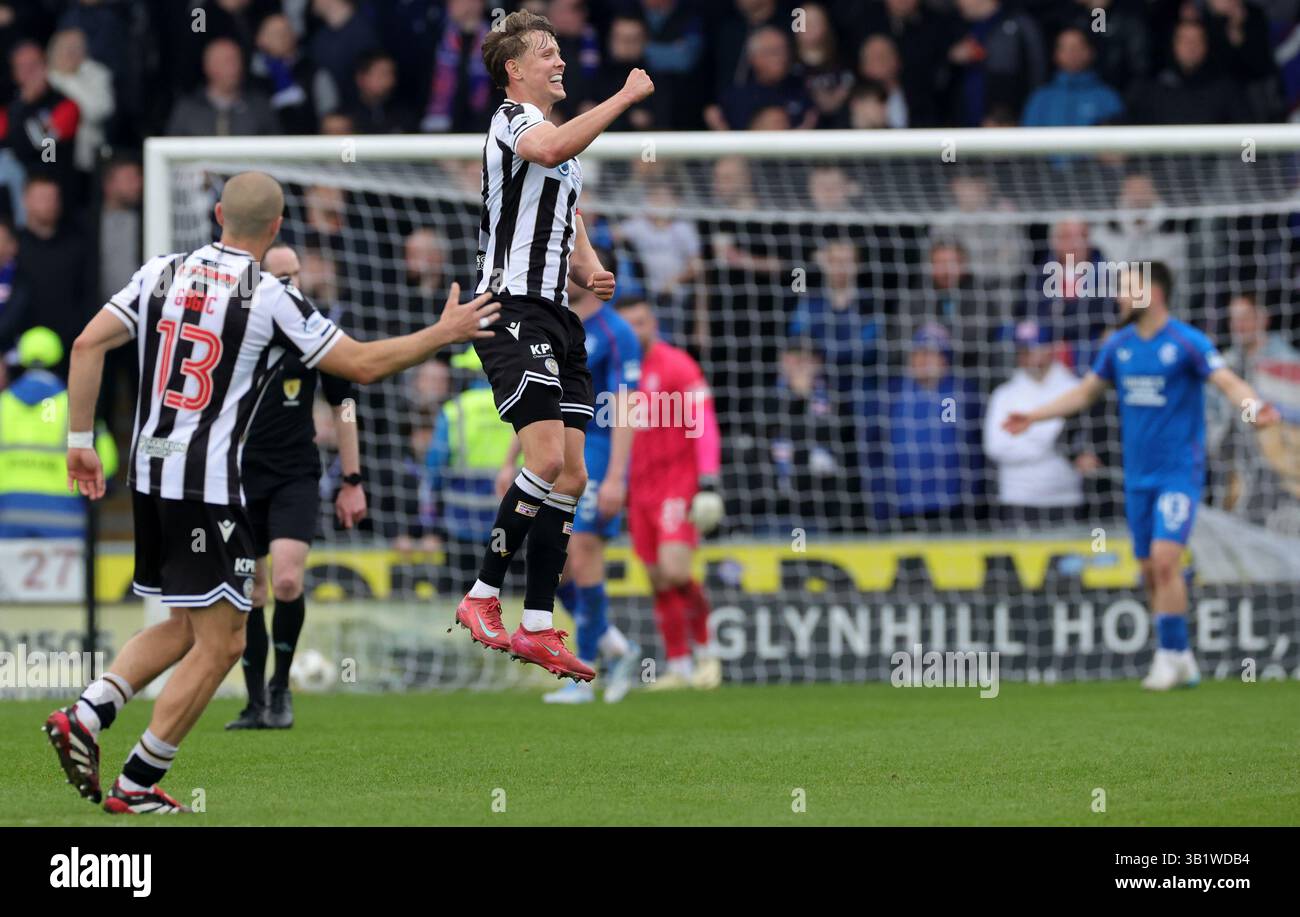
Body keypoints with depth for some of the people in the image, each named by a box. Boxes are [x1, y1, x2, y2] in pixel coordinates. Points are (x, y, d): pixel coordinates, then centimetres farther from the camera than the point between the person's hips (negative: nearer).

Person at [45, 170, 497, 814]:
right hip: (209, 488, -7)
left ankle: (86, 714, 2)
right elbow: (364, 365, -5)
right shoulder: (269, 298, -8)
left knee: (184, 627, 21)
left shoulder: (163, 273, 6)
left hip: (149, 474, 7)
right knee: (220, 642, 3)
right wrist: (444, 333, 7)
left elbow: (88, 345, 1)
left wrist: (80, 441, 7)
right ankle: (136, 786, 2)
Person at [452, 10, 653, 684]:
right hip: (512, 311, -9)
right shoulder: (512, 120, -6)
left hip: (555, 318, 9)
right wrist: (626, 97, -23)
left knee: (570, 475, 3)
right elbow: (552, 149, -29)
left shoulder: (566, 151, 24)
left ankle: (537, 628, 4)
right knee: (547, 456, -20)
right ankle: (482, 597, -11)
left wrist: (593, 271, 9)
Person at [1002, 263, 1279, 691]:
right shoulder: (1118, 345, 8)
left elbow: (1229, 382, -17)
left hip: (1179, 471, -6)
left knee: (1164, 559, -18)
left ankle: (1171, 654, -10)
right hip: (1138, 475, 6)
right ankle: (1180, 660, 13)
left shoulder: (1187, 342, -10)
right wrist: (1032, 416, 19)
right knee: (1150, 571, 4)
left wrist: (1254, 406, -37)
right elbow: (1085, 392, 20)